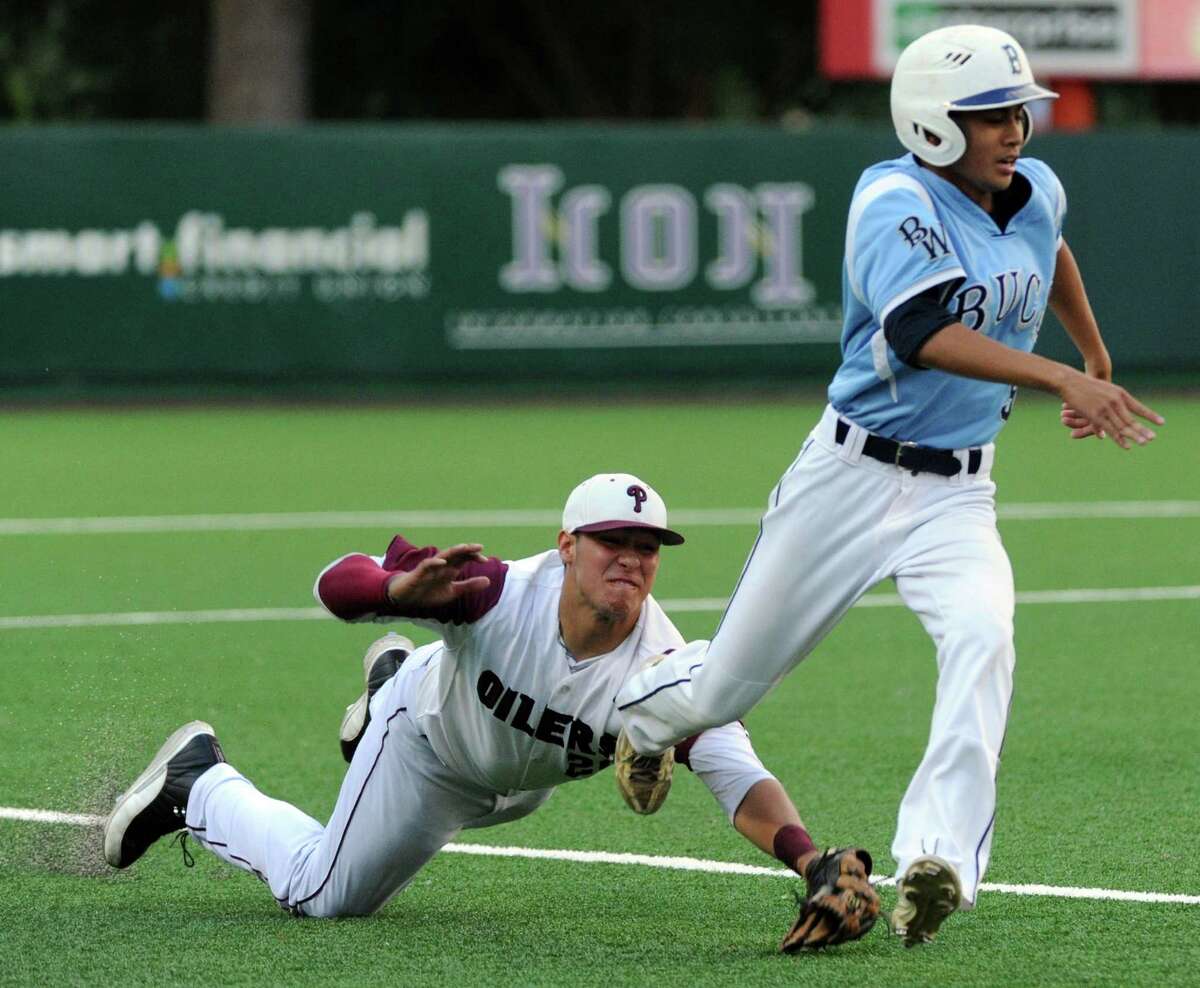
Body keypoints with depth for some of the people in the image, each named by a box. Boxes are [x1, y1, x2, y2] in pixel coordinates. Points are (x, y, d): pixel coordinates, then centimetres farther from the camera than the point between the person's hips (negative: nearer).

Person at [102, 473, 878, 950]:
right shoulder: (504, 596, -41)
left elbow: (741, 781, -49)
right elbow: (336, 584, -41)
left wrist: (814, 862, -68)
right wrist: (404, 590, -65)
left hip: (523, 784, 3)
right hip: (431, 740, -3)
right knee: (324, 894, 8)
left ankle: (395, 685, 56)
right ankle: (197, 784, 32)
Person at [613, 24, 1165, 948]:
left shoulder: (1036, 191, 3)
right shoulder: (894, 202, -19)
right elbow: (927, 335, -35)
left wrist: (1096, 355, 38)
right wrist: (1061, 380, -44)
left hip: (957, 493, 4)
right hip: (853, 477, -4)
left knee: (982, 638, -27)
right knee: (727, 684, 9)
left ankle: (939, 864, -34)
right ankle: (643, 710, 46)